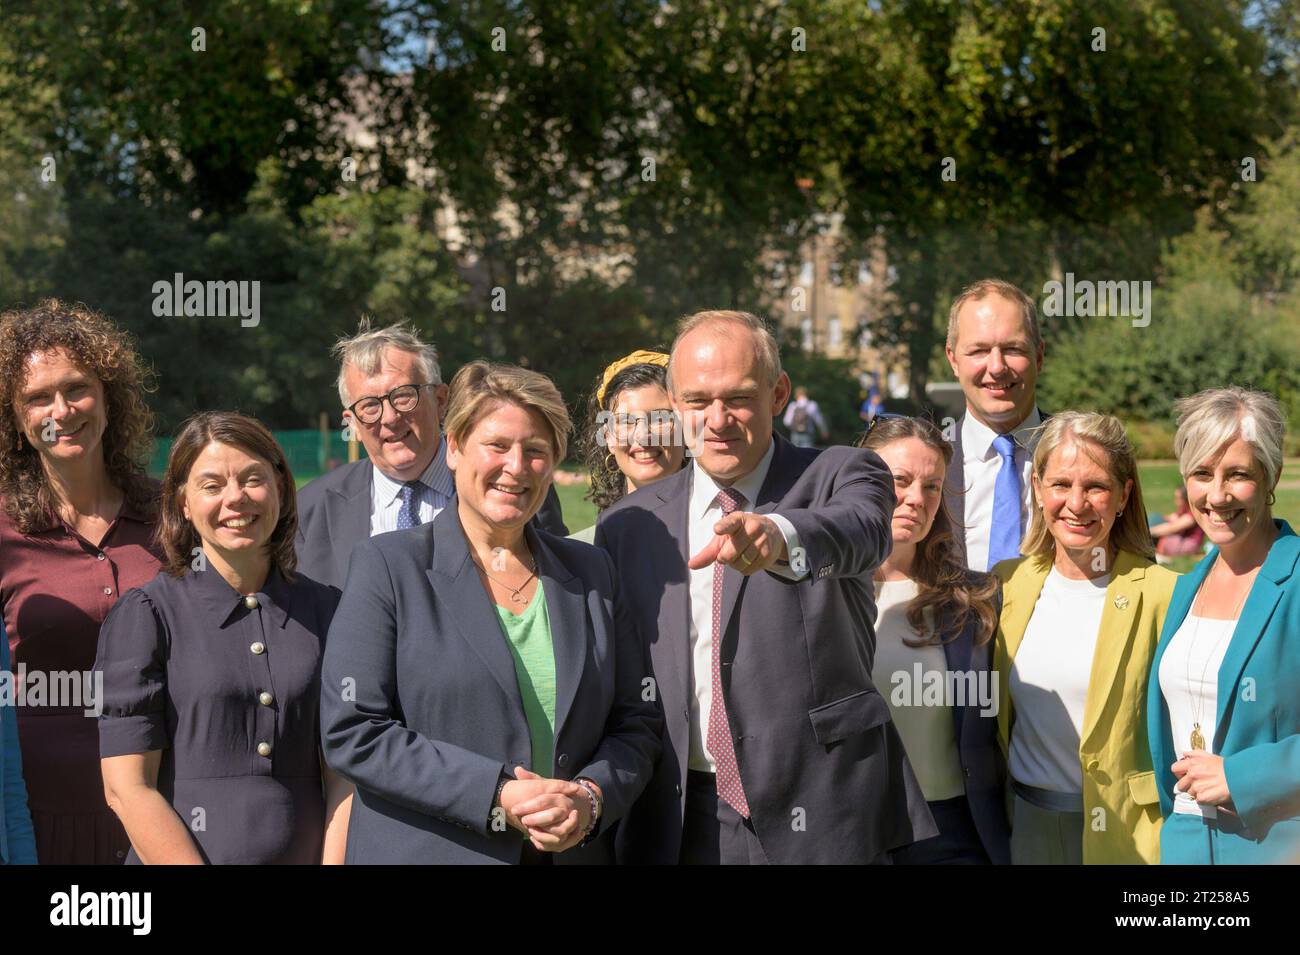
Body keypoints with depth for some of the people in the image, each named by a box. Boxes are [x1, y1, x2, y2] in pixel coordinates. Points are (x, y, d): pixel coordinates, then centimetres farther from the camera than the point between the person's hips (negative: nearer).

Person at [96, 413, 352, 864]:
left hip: (306, 853, 3)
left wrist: (335, 861, -11)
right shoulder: (145, 615, -5)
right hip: (179, 856, -3)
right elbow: (127, 788, -10)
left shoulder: (324, 608, 4)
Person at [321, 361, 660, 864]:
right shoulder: (389, 565, -5)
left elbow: (637, 723, 8)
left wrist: (592, 797, -12)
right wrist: (496, 795, -18)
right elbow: (352, 732, -12)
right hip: (423, 849, -3)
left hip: (573, 850, 3)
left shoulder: (591, 571, 7)